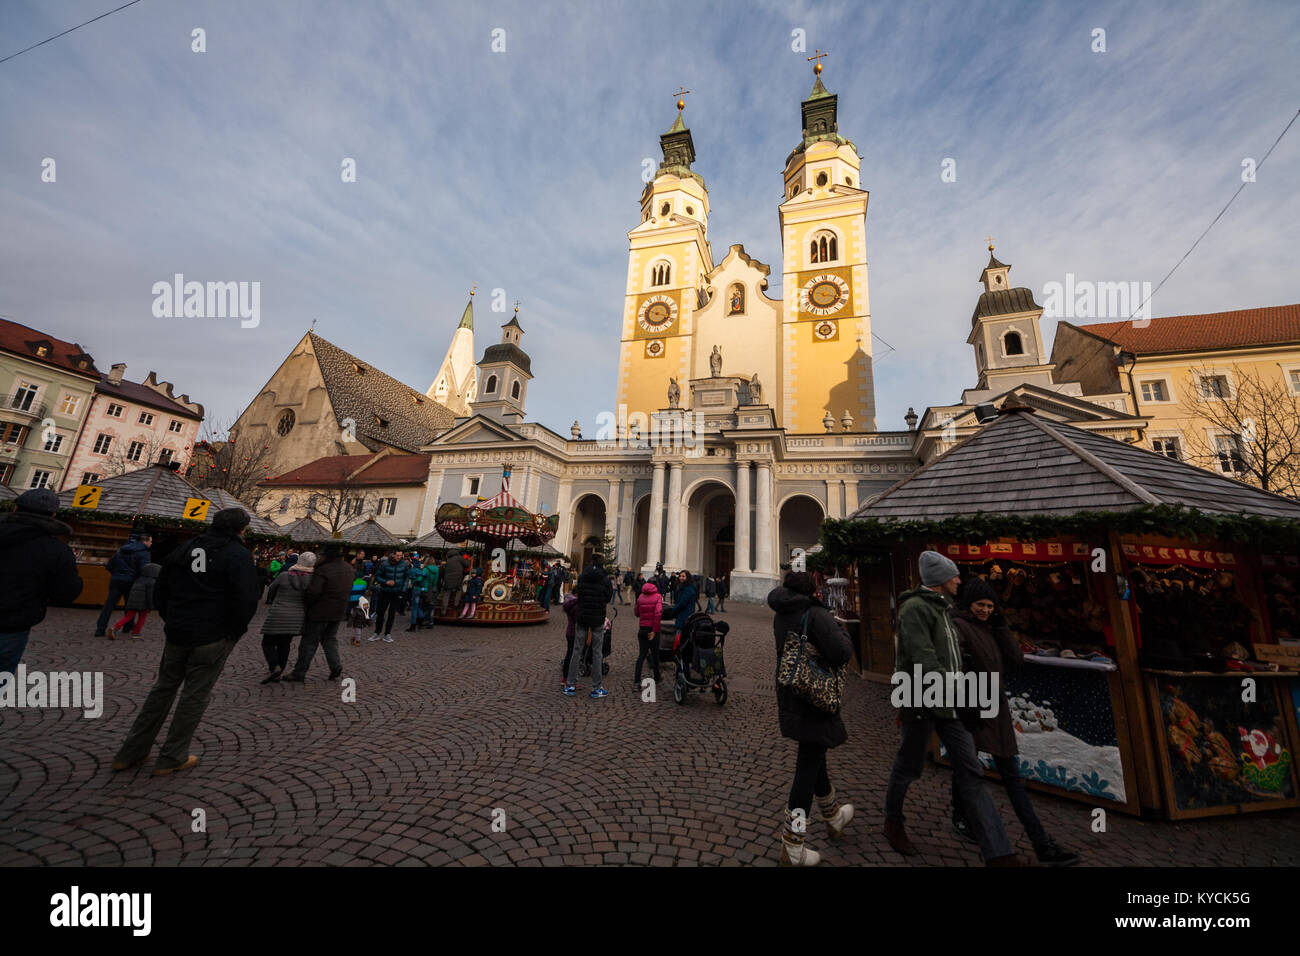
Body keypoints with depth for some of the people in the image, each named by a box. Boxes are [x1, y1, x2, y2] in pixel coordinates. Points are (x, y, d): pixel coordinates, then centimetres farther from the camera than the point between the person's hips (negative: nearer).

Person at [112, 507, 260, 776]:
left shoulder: (184, 549, 8)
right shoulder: (238, 555, -13)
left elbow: (160, 591, 13)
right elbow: (247, 600, -21)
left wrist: (172, 621, 19)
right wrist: (234, 632, -4)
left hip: (177, 633, 6)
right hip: (213, 638, -6)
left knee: (163, 688, 20)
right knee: (195, 695, 6)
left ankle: (131, 753, 27)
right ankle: (172, 758, 16)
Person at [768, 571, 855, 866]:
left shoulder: (781, 616, 2)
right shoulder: (816, 614, -20)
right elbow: (842, 654, -26)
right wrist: (841, 629, -7)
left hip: (790, 701, 8)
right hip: (813, 703, -8)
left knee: (814, 757, 26)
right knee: (808, 767, 5)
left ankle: (833, 816, 50)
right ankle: (791, 848, 16)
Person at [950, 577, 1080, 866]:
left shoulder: (991, 628, 11)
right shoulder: (958, 626, -13)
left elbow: (1016, 660, 2)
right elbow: (955, 668, -18)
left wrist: (1000, 625, -3)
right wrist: (967, 707, -20)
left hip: (996, 709, 6)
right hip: (971, 709, -6)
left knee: (1012, 776, 9)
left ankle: (1042, 845, 14)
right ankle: (960, 817, 32)